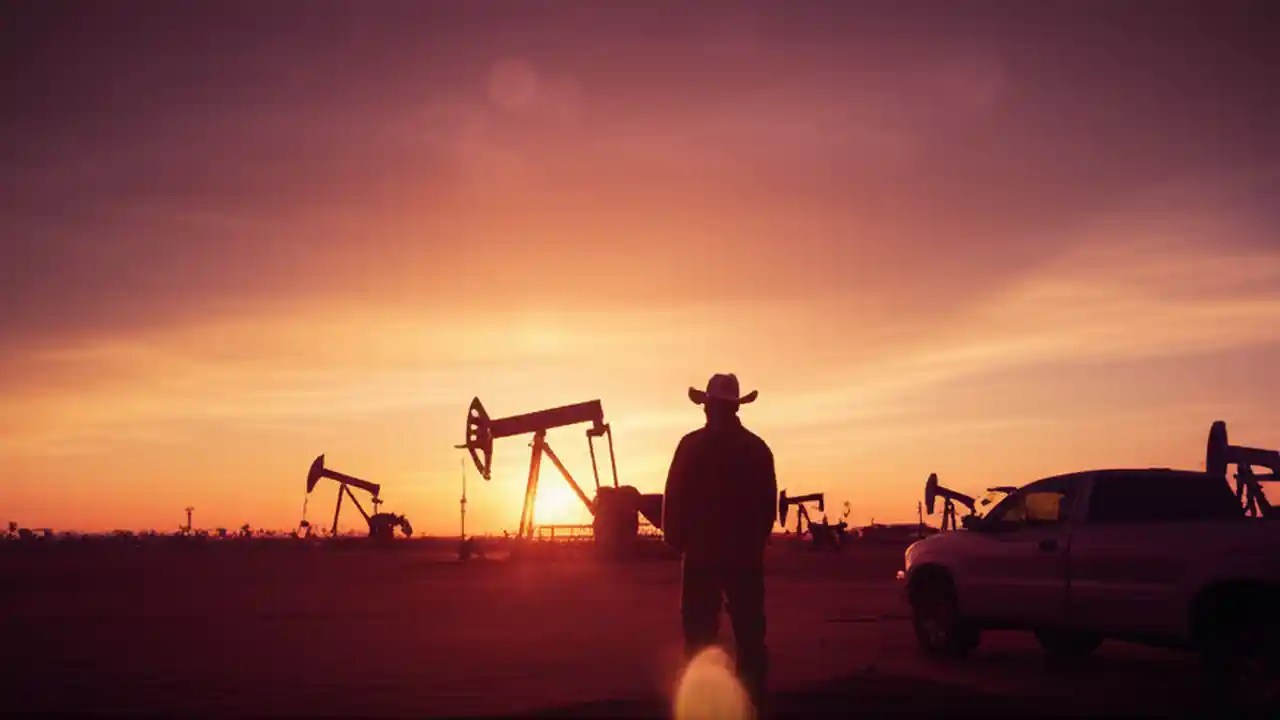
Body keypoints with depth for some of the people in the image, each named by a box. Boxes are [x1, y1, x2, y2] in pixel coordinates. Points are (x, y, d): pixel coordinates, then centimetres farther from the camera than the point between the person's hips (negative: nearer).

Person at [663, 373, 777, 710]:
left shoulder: (692, 445, -7)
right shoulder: (757, 447, 4)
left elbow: (675, 498, -9)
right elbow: (769, 503, 7)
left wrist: (676, 540, 5)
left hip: (702, 551, -3)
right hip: (746, 552, 3)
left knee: (700, 634, 1)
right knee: (749, 633, 9)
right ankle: (752, 700, 9)